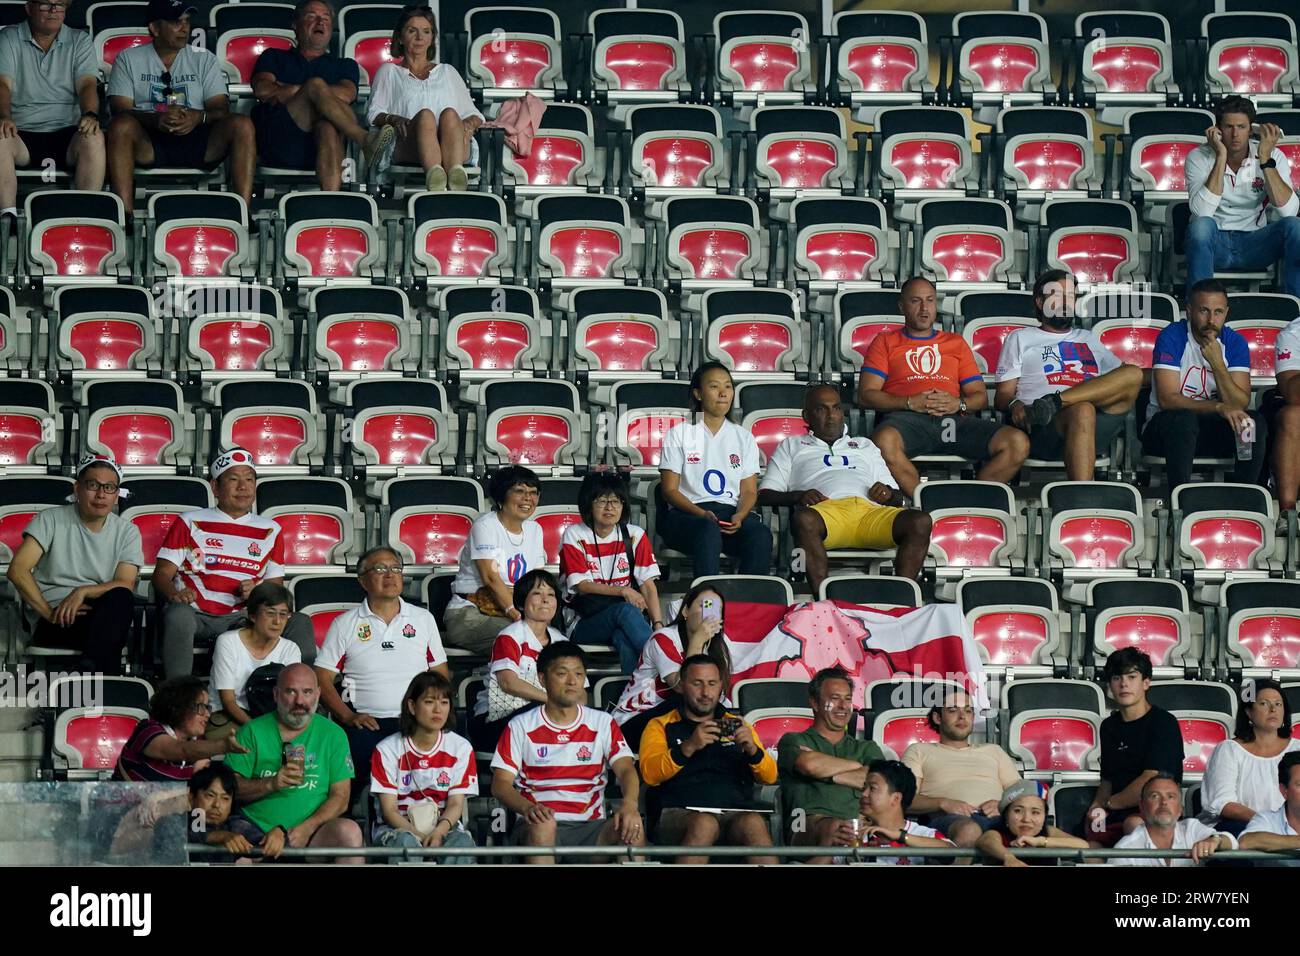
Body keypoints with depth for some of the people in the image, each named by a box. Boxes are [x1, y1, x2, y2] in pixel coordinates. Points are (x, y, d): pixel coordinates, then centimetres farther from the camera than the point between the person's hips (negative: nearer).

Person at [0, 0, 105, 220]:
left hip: (66, 131, 1)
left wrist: (90, 115, -24)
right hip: (23, 133, -1)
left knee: (94, 138, -33)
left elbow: (87, 84, -1)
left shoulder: (80, 41, 13)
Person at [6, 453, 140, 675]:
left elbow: (125, 586, -1)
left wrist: (82, 592, -18)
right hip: (56, 623, -3)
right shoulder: (51, 520, 7)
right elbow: (17, 570, -5)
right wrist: (48, 612, -15)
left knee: (120, 598, -35)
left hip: (106, 615, 3)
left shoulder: (127, 532, 13)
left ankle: (90, 671, -45)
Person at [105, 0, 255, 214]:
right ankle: (124, 215, -39)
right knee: (121, 126, -35)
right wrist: (156, 120, -23)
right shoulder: (128, 59, 12)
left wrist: (199, 117, -19)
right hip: (149, 143, -2)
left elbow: (221, 108, 6)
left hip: (197, 142, 2)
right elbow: (120, 110, -1)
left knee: (242, 125, -25)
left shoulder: (204, 59, 17)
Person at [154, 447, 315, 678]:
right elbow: (162, 573, 8)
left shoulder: (270, 531, 21)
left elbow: (276, 588, 19)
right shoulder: (190, 522, 15)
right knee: (178, 615, -38)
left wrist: (256, 593, -6)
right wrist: (175, 594, -16)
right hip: (196, 613, -2)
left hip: (242, 617, 2)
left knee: (299, 622, -22)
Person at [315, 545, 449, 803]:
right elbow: (322, 678, 6)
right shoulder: (345, 624, 11)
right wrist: (348, 716, -10)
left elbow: (441, 675, 19)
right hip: (366, 722, -1)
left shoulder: (423, 619, 18)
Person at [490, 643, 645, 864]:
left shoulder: (602, 723, 13)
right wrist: (527, 808, -25)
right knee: (543, 824, -37)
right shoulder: (521, 727, 8)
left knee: (632, 829, -29)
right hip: (539, 828, -1)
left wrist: (629, 804, -26)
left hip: (590, 827, 2)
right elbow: (500, 783, 0)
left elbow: (626, 769, -1)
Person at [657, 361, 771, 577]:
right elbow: (670, 490, 3)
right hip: (686, 513, -3)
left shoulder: (744, 438, 19)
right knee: (708, 531, -39)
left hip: (732, 512, 3)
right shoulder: (679, 434, 10)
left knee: (760, 535, -32)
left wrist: (739, 516, -12)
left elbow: (749, 491, 12)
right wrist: (702, 514, -15)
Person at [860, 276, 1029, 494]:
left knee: (1018, 443, -23)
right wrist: (911, 403, -8)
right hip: (907, 418, -3)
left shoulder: (956, 342, 29)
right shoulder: (886, 341, 20)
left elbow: (980, 396, 22)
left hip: (954, 419, 3)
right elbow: (866, 394, 7)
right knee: (884, 441, -42)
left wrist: (959, 404, -2)